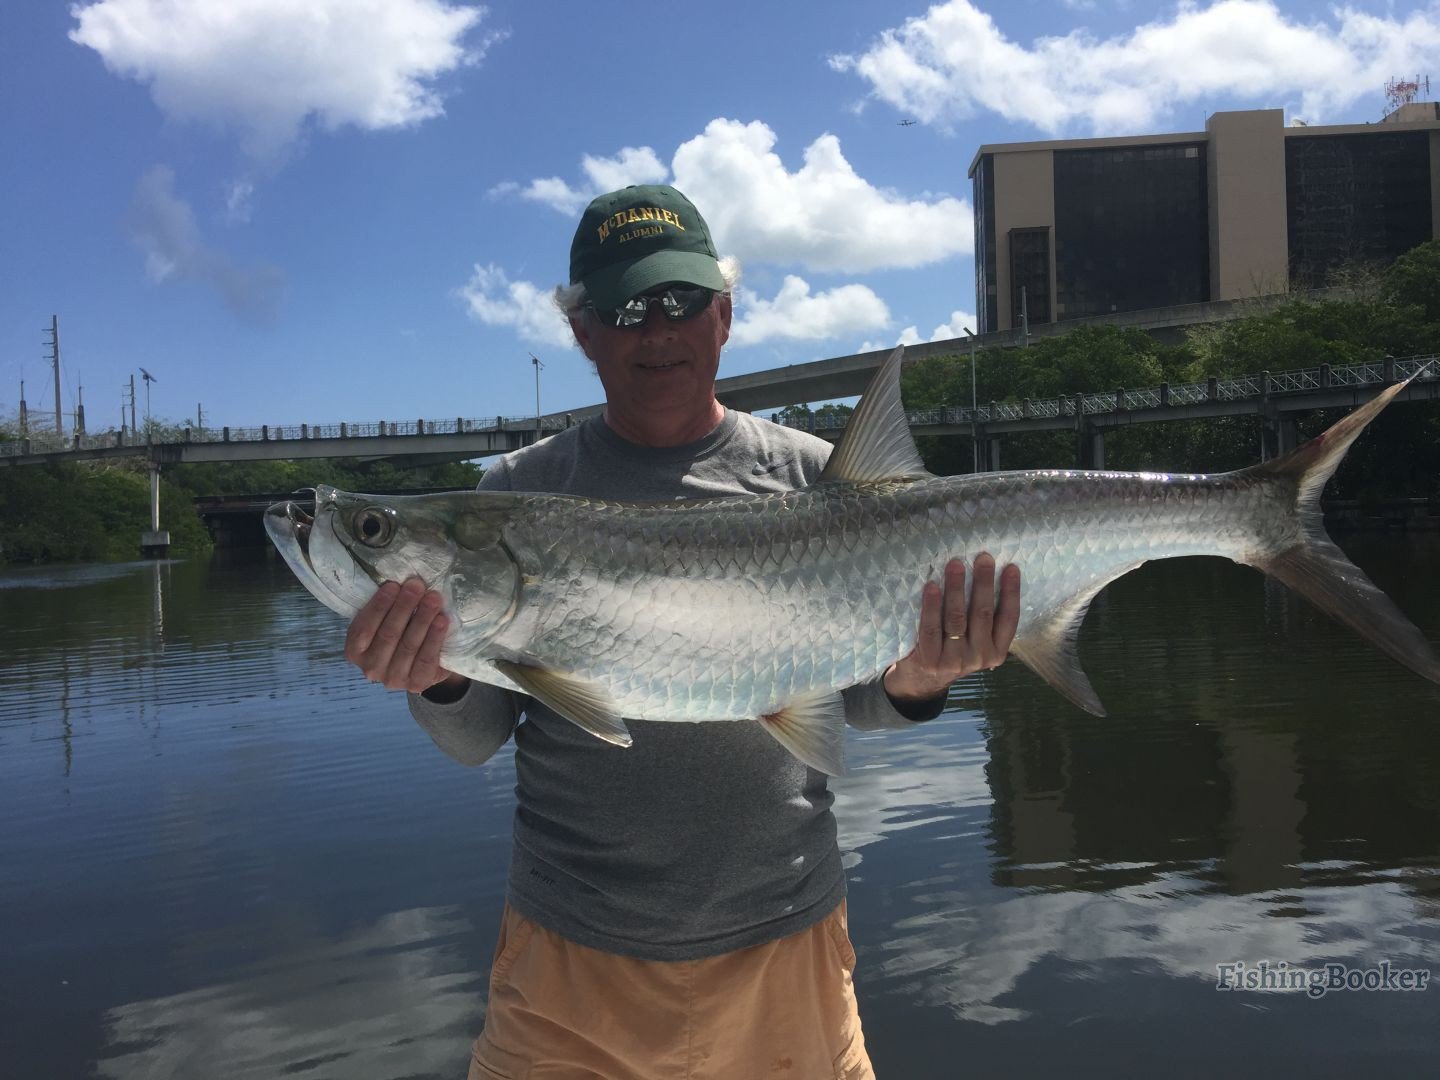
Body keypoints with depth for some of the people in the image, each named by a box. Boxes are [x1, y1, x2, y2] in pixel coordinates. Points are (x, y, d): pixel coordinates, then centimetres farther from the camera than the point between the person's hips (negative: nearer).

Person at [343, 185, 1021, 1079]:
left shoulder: (812, 478, -1)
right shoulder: (521, 492, -1)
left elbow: (852, 700, 1)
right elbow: (479, 738, 0)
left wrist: (913, 682, -21)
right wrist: (438, 677, -22)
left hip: (784, 934, 1)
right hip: (572, 945, 0)